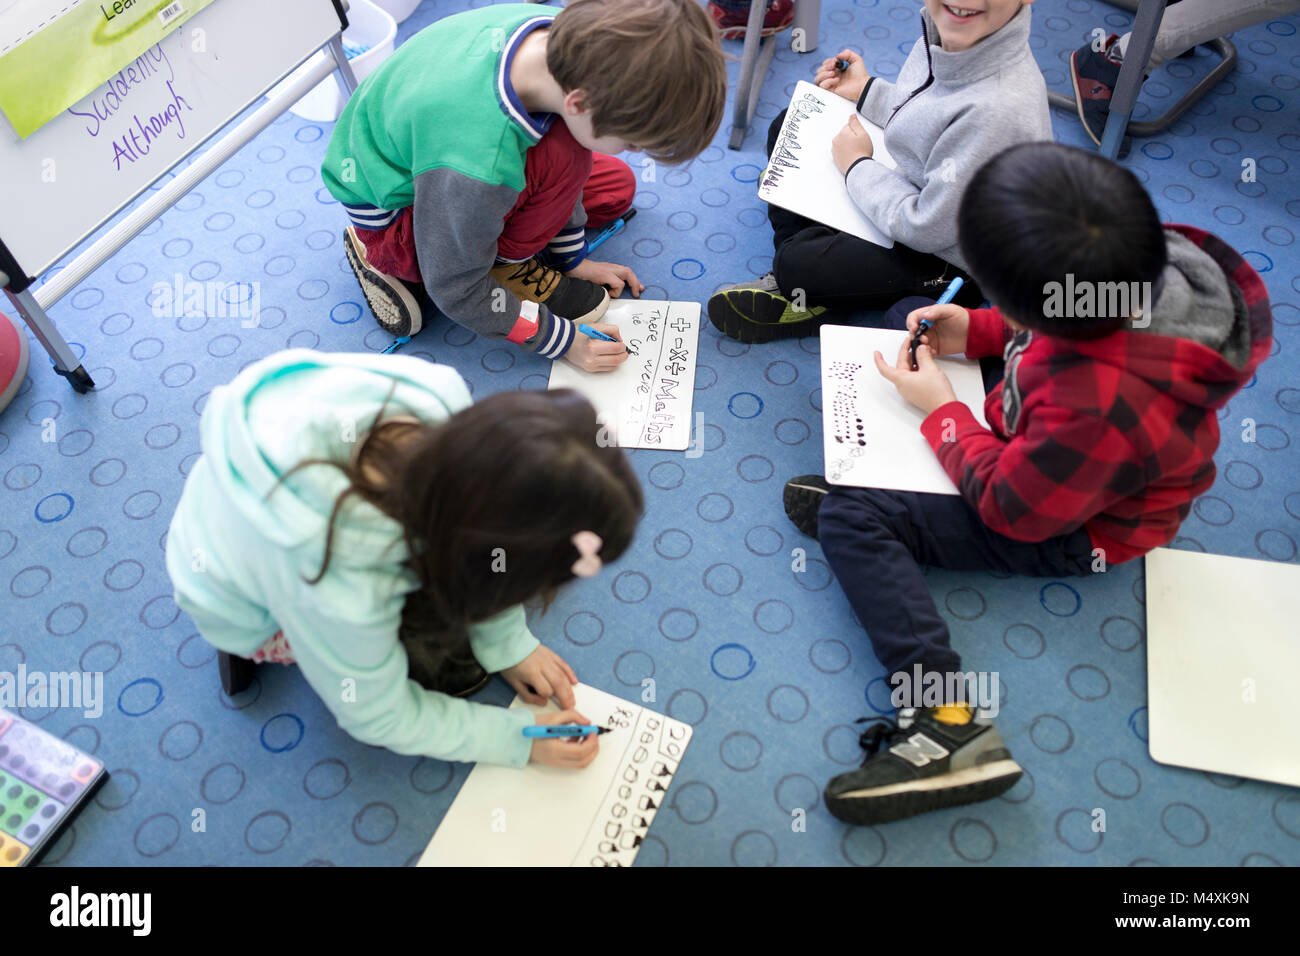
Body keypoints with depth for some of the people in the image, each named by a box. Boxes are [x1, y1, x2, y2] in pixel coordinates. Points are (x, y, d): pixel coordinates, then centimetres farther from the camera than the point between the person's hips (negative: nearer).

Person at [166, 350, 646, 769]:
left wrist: (508, 642, -11)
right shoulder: (341, 595, -45)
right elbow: (379, 719, -23)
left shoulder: (436, 393, -36)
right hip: (258, 612, -4)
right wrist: (518, 738, -16)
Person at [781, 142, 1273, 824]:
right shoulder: (1147, 256, -24)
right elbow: (1065, 324, 1)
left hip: (1059, 527, -9)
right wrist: (974, 332, -11)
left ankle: (948, 722, -22)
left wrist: (943, 411, -17)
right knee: (907, 313, 13)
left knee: (847, 518, -19)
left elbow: (1011, 508, -25)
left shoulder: (1101, 410, -44)